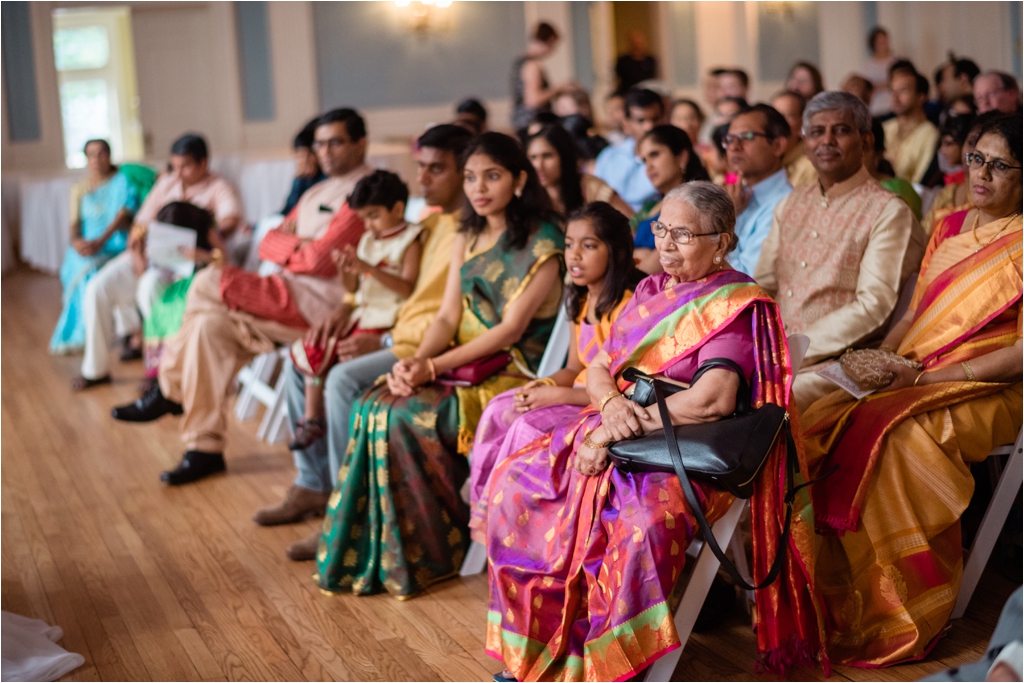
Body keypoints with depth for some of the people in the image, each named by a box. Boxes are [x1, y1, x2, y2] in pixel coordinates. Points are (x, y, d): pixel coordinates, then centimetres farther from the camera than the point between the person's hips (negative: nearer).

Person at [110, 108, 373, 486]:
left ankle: (167, 390, 0)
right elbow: (268, 243, 16)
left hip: (319, 302, -9)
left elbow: (321, 261, -17)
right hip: (291, 295, 9)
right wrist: (298, 246, -5)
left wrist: (286, 248, 3)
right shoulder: (317, 193, 22)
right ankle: (205, 449, -7)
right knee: (210, 326, -14)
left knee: (209, 284, -18)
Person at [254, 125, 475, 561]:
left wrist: (385, 342, -20)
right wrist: (349, 307, 7)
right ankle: (312, 485, 13)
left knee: (344, 378, -29)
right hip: (400, 335, 10)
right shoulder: (433, 223, 15)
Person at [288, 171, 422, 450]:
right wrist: (345, 271, -4)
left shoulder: (409, 241, -6)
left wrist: (368, 269, -22)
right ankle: (312, 419, 1)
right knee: (314, 349, -7)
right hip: (362, 312, 8)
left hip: (387, 318, -8)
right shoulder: (367, 240, 16)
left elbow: (408, 288, -18)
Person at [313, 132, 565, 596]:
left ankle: (436, 553, -8)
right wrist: (415, 361, -13)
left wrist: (435, 366, -19)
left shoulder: (542, 243, -8)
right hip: (464, 363, 7)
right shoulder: (466, 240, 15)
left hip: (514, 373, -7)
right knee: (372, 406, -17)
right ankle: (385, 556, -12)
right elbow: (448, 316, 8)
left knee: (403, 416, -24)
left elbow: (511, 328, -14)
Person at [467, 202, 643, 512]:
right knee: (499, 411, -5)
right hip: (581, 394, 10)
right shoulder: (580, 301, 11)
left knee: (531, 425, -24)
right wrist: (543, 385, -7)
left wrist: (558, 396, -22)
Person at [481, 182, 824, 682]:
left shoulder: (735, 305, -7)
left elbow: (713, 400, -21)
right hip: (614, 437, 8)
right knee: (513, 482, -10)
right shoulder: (650, 292, 16)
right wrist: (611, 404, -13)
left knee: (645, 521, -38)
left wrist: (618, 429, -18)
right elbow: (598, 369, 13)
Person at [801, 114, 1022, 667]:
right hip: (912, 381, 6)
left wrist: (925, 377, -14)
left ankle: (899, 624, -20)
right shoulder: (949, 227, 17)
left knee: (893, 437, -34)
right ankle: (834, 605, -15)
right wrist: (880, 360, -1)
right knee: (818, 429, -20)